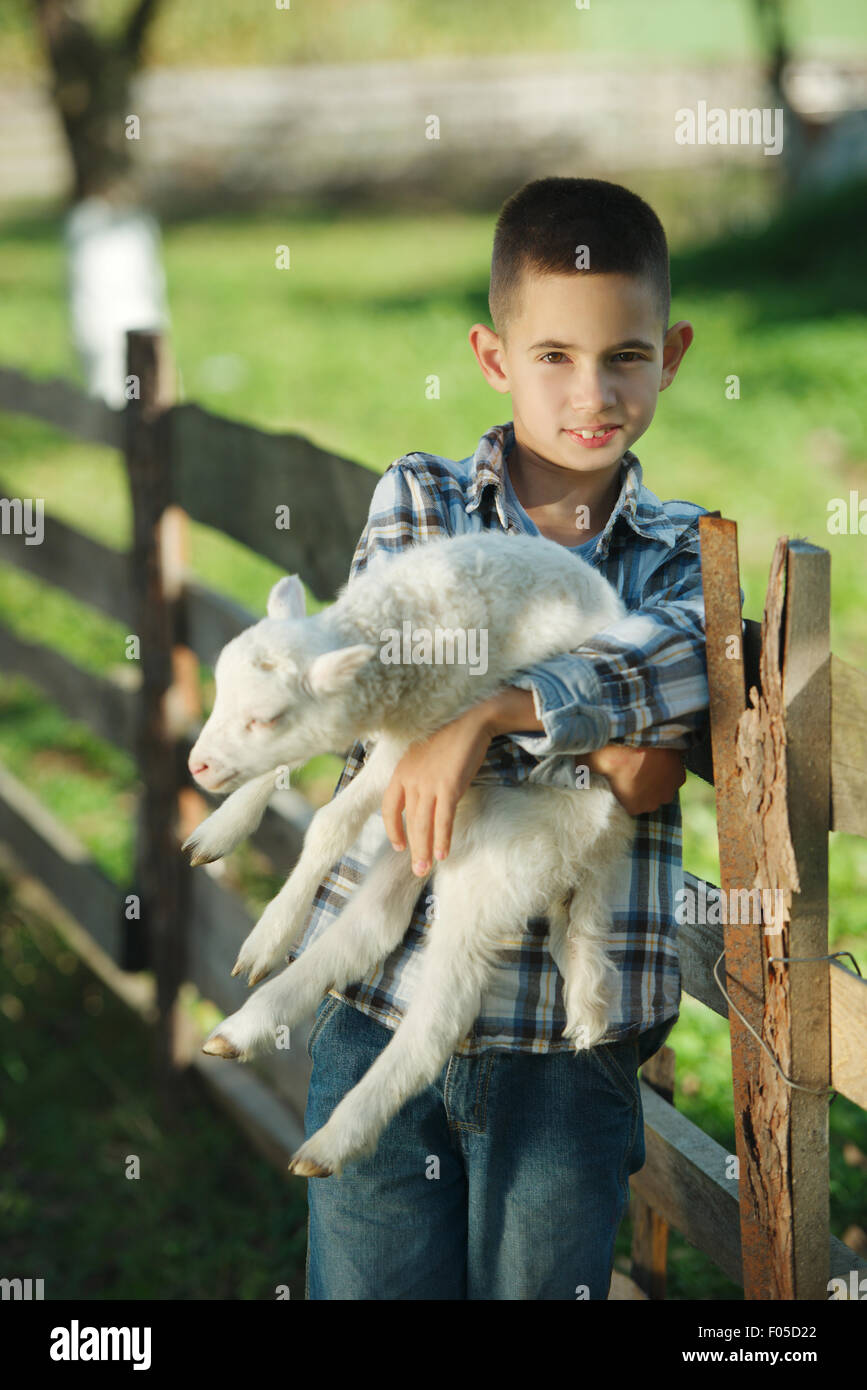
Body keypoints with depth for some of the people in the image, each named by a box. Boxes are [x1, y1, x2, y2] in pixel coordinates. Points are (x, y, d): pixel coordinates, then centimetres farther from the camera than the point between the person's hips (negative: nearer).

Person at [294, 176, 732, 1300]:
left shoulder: (685, 551, 6)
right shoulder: (416, 500, 5)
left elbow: (688, 653, -18)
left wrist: (487, 716, -28)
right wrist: (586, 741, -19)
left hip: (573, 1037, 0)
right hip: (384, 1004, 0)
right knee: (370, 1282, 6)